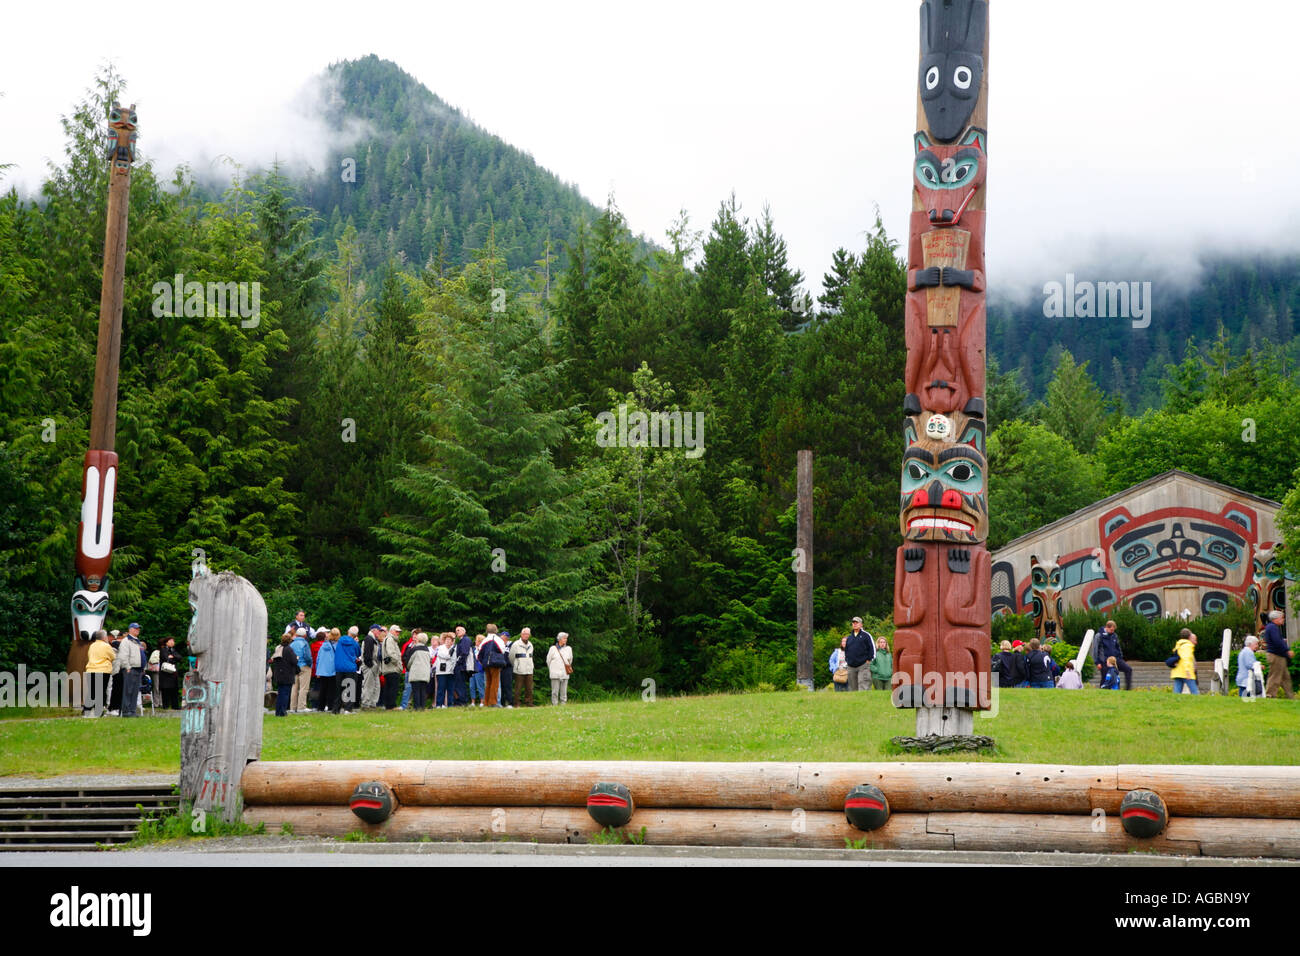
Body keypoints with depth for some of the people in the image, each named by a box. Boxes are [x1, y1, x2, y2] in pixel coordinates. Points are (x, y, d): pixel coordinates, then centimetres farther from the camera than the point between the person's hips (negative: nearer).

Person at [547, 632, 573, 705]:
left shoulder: (569, 649, 6)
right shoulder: (553, 648, -1)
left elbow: (570, 660, 18)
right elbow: (548, 660, 10)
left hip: (565, 674, 2)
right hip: (555, 674, -2)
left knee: (564, 692, 2)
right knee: (555, 692, -3)